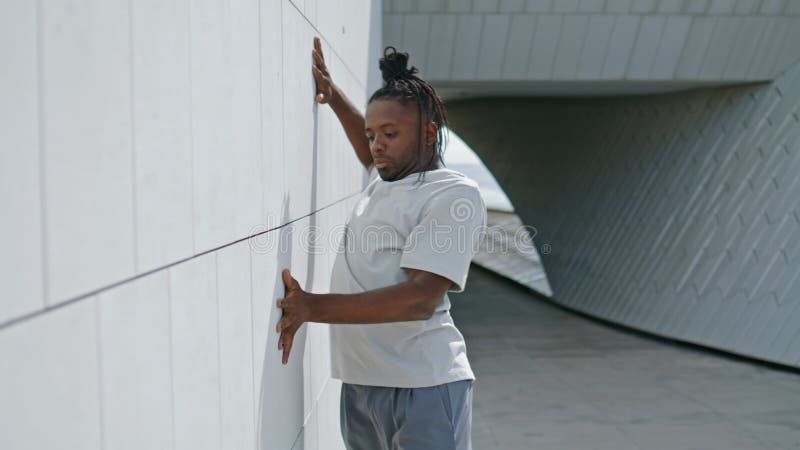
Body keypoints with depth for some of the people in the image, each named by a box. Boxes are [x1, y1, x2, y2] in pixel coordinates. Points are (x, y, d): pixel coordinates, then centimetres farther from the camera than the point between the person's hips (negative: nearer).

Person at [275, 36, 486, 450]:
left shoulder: (455, 194, -10)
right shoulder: (382, 180, 16)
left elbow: (421, 299, -21)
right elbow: (371, 156, 43)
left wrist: (313, 306, -27)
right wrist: (333, 96, 32)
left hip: (422, 388, -8)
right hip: (359, 381, 8)